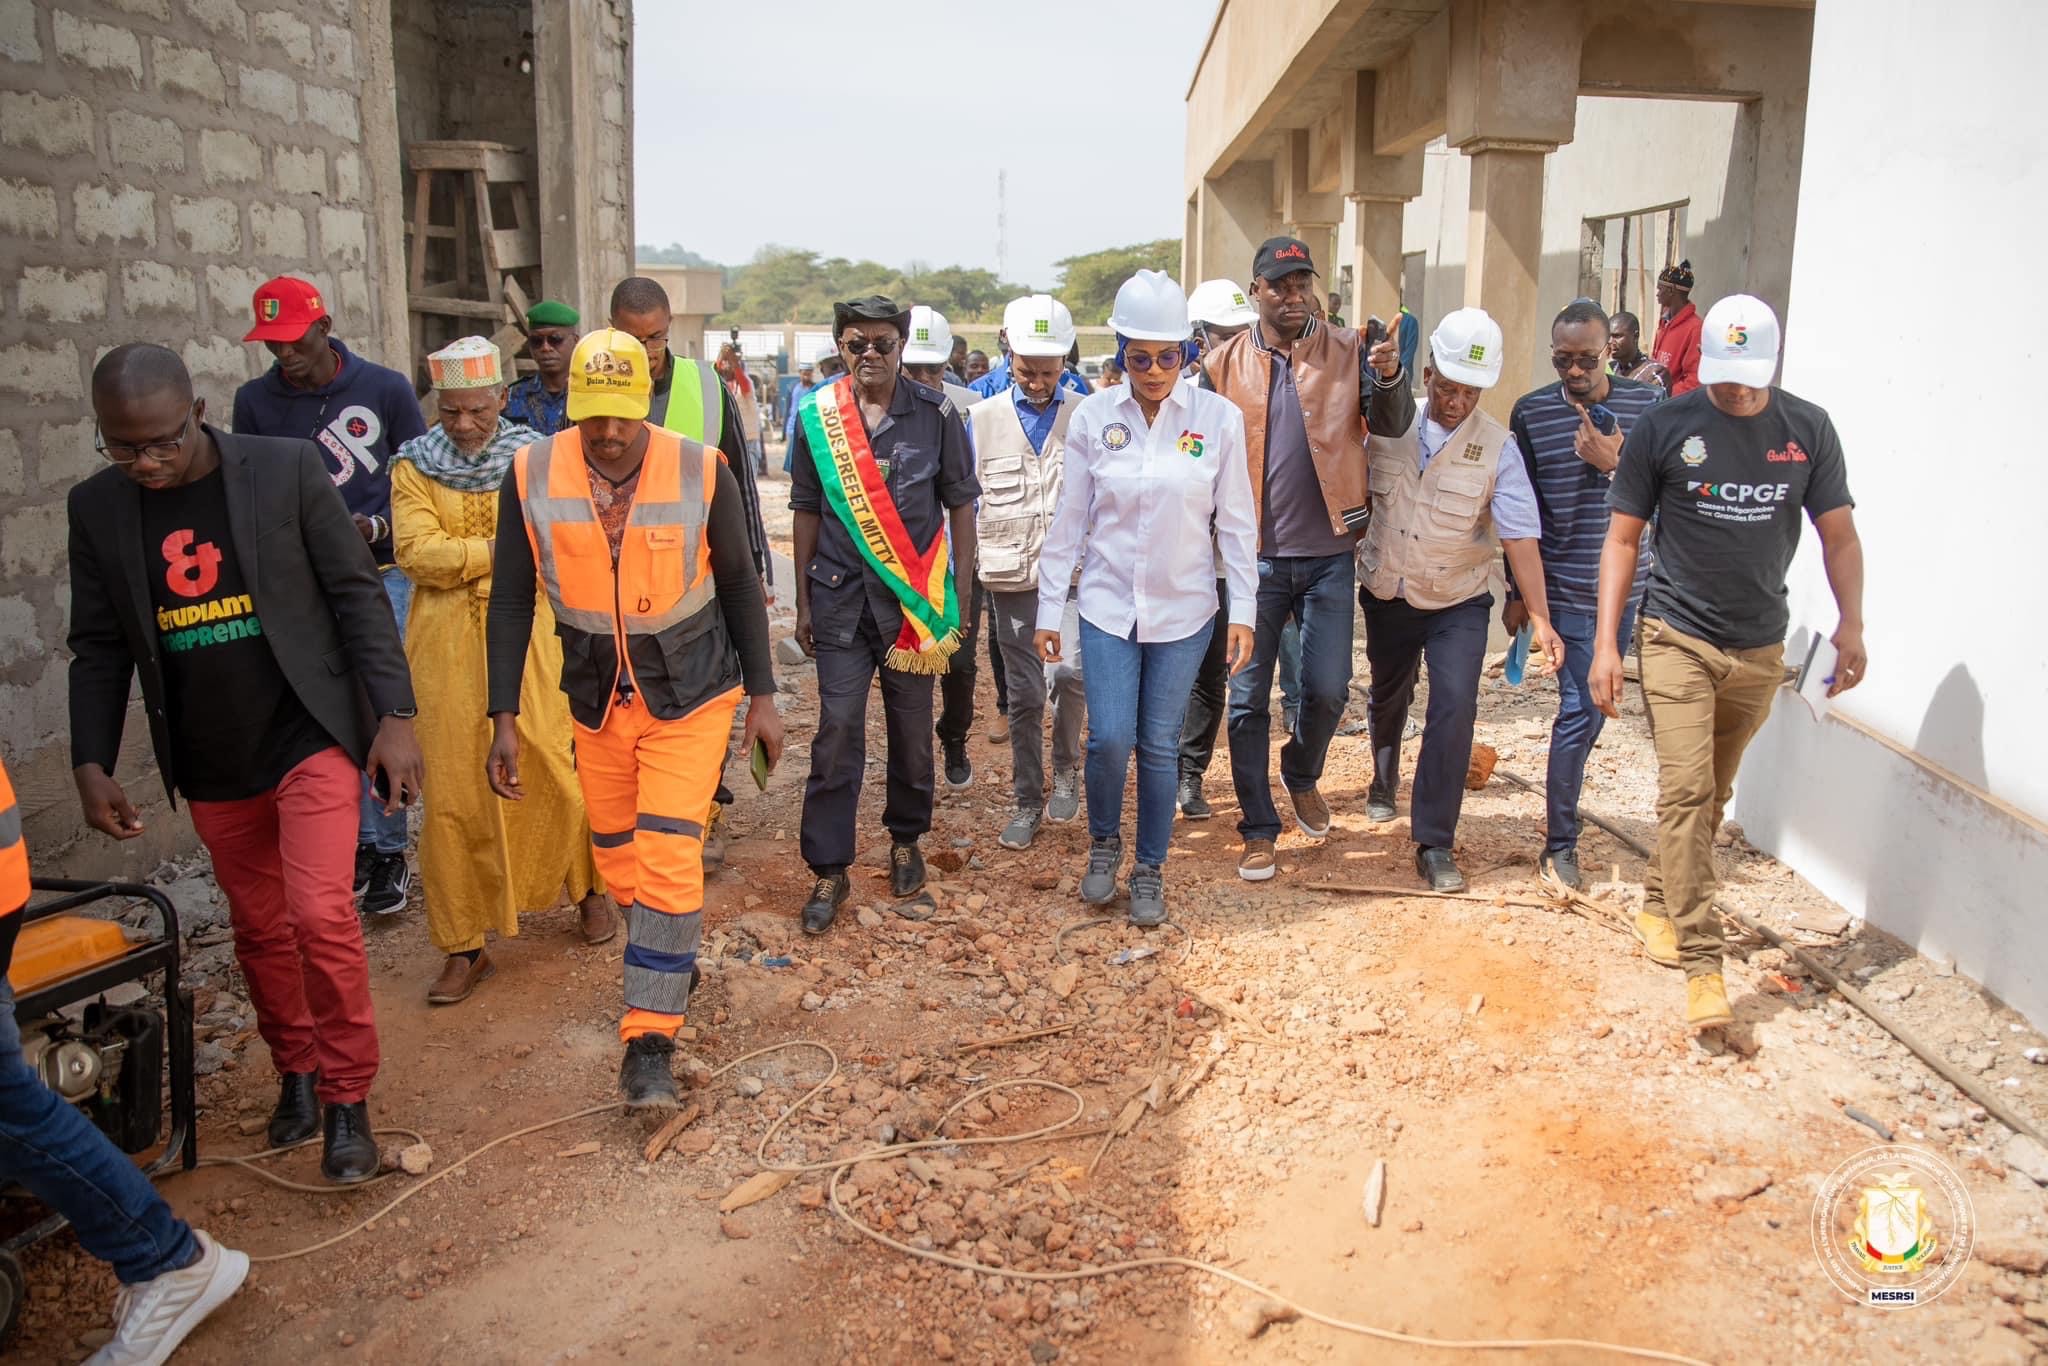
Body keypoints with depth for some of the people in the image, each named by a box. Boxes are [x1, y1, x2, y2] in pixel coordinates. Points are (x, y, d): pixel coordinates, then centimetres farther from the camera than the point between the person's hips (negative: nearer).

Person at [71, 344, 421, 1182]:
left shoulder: (288, 468, -11)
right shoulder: (97, 507, -1)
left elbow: (358, 593, -8)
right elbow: (99, 648, 7)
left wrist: (394, 716, -13)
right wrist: (91, 764, 1)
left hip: (310, 737, -4)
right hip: (210, 767, 4)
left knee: (321, 914, -13)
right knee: (259, 929, 15)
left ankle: (346, 1097, 5)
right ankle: (296, 1072, 36)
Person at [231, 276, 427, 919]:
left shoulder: (384, 387, -1)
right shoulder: (255, 400, 4)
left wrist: (374, 527, -13)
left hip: (379, 576, -2)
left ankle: (389, 850, 8)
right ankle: (360, 841, 18)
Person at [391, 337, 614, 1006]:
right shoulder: (414, 467, 3)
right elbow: (417, 553, -9)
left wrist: (463, 560, -12)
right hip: (447, 649, 1)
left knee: (554, 771, 2)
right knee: (452, 793, 2)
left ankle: (587, 887, 30)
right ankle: (465, 945, 14)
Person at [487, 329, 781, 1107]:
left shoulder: (702, 472, -14)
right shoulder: (531, 476, -10)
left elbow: (739, 585, -2)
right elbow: (511, 600, -2)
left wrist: (761, 695, 0)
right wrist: (505, 718, -5)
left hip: (691, 694, -3)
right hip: (595, 699, 3)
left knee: (669, 860, -11)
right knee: (618, 860, 15)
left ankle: (651, 1042, -2)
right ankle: (674, 962, 42)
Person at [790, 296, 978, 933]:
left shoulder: (935, 414, -1)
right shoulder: (816, 416, 2)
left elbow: (961, 505, 4)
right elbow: (806, 511, 8)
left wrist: (960, 595, 0)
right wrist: (802, 601, 7)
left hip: (915, 596, 0)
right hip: (840, 596, 0)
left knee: (912, 729, 9)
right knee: (837, 731, -3)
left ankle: (905, 839, 31)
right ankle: (828, 869, 7)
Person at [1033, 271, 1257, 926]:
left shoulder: (1218, 418, -6)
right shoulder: (1092, 417, -4)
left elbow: (1236, 520, -1)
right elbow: (1069, 520, 1)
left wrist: (1243, 610, -3)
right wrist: (1049, 609, 1)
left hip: (1183, 609, 0)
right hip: (1108, 605, 0)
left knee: (1159, 744, 7)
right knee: (1109, 738, -6)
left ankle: (1150, 869, 26)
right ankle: (1104, 842, 24)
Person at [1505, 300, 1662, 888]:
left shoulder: (1647, 404, 1)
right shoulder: (1531, 412, -2)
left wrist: (1614, 464, -17)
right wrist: (1517, 591, 4)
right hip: (1564, 589, -3)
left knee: (1589, 706, 13)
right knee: (1581, 709, -7)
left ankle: (1560, 809, 33)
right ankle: (1560, 845, 3)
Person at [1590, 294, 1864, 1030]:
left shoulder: (1808, 430, 2)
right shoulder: (1664, 427, -5)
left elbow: (1838, 533, 7)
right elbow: (1622, 537, -1)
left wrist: (1850, 622, -8)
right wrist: (1606, 642, -7)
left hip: (1759, 649, 3)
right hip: (1679, 638, -3)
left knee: (1712, 795, 13)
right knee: (1687, 791, -11)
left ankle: (1658, 903, 33)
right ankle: (1702, 961, -8)